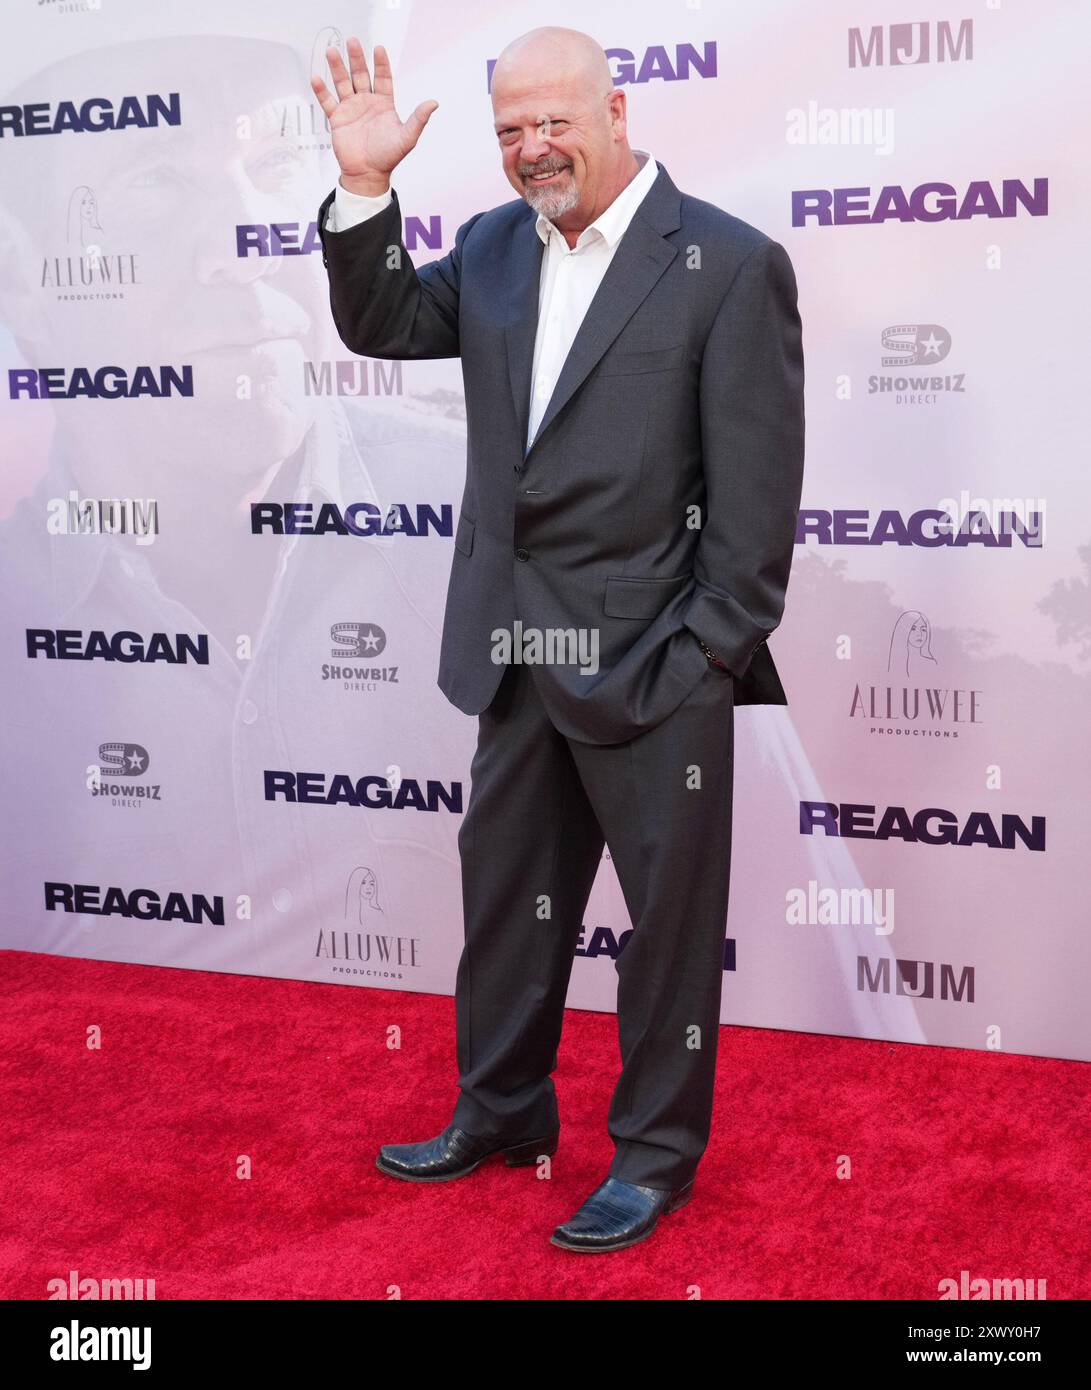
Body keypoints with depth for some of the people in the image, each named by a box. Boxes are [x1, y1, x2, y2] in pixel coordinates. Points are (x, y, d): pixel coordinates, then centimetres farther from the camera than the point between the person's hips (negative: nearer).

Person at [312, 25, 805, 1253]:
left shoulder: (729, 265, -11)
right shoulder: (493, 249, 7)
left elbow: (757, 496, -12)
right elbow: (380, 326, 16)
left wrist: (709, 659, -14)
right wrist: (365, 192, 1)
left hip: (653, 666, -6)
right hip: (518, 662, 6)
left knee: (670, 919, 8)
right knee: (504, 899, 19)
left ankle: (656, 1155, 26)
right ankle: (500, 1112, 39)